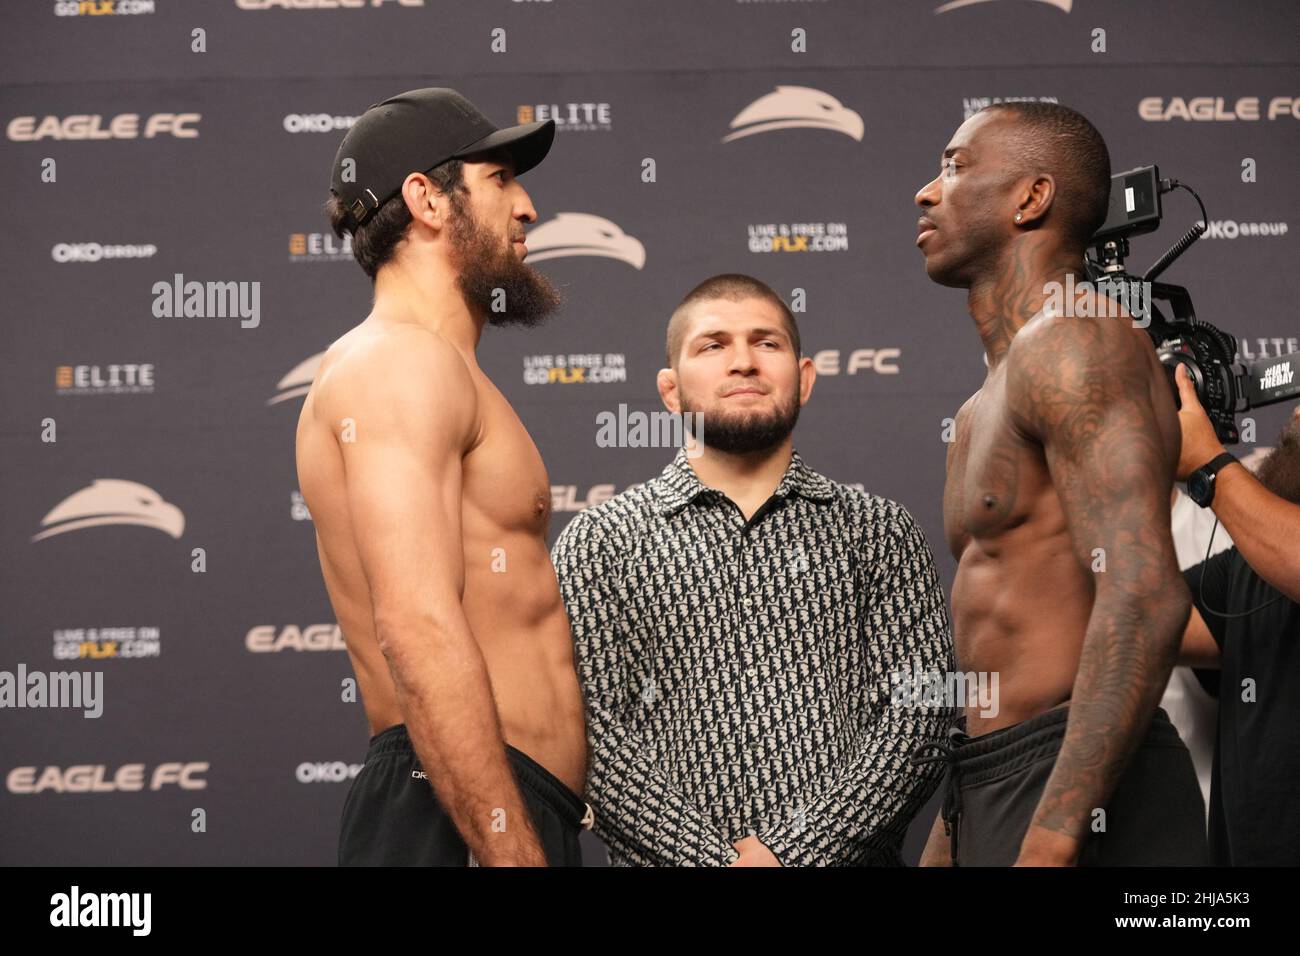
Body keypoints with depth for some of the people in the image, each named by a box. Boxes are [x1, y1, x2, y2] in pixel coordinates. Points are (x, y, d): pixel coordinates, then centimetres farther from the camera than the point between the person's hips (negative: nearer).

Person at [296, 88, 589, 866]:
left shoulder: (438, 370, 24)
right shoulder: (402, 362, -10)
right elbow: (420, 634, -22)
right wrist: (519, 855, -27)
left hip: (507, 817, 10)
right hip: (473, 827, -10)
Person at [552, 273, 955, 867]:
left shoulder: (879, 531, 13)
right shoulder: (598, 542, 9)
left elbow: (919, 709, 3)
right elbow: (589, 728, 0)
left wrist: (795, 849, -9)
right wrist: (709, 856, -11)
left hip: (840, 852, 1)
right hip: (672, 858, -1)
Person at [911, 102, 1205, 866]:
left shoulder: (1070, 342, -11)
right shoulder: (993, 401, 21)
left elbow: (1145, 597, -22)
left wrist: (1049, 843, -28)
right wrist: (947, 842, 22)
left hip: (1082, 801, -9)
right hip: (992, 799, 9)